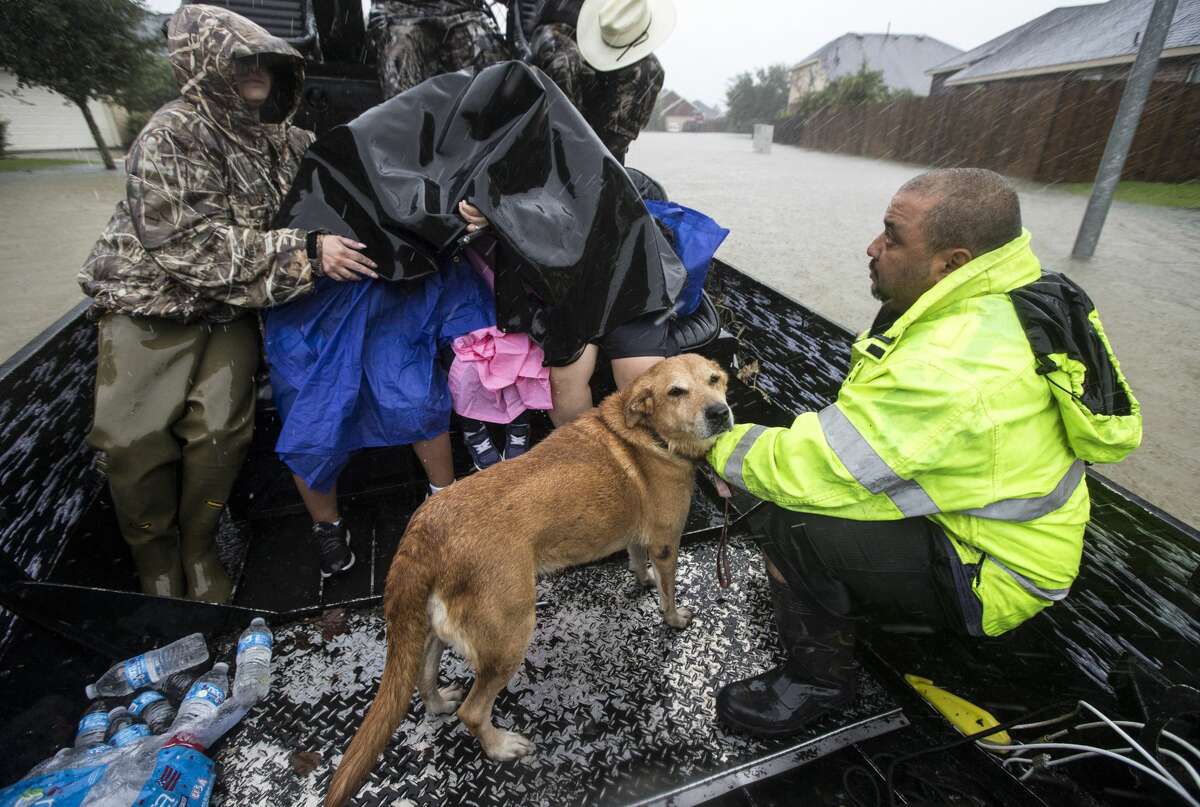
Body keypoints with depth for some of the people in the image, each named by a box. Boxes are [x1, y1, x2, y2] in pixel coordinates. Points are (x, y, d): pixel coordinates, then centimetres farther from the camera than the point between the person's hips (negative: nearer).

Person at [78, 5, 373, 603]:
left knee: (219, 431, -9)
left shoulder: (279, 137, 2)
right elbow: (188, 242, -25)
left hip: (229, 309, 4)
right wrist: (304, 253, -32)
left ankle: (199, 550, 14)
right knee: (135, 442, -8)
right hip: (151, 302, -3)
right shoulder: (172, 136, -15)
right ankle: (155, 562, 16)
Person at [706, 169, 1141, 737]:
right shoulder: (1000, 302, -5)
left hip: (993, 574, -9)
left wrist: (719, 445, -16)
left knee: (795, 523, -23)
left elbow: (815, 470, -30)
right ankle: (859, 603, 24)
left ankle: (818, 678, 3)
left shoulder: (945, 368, -35)